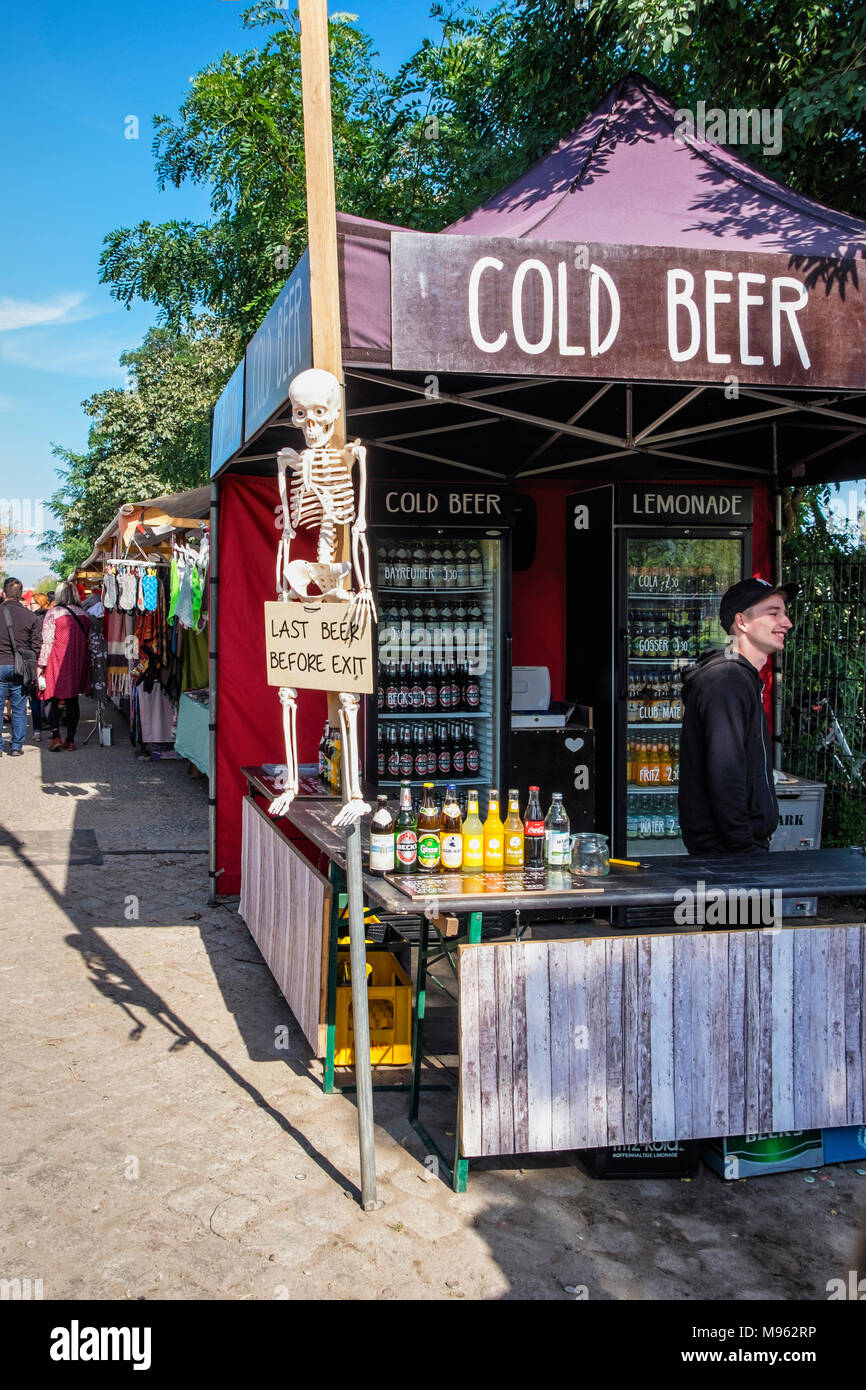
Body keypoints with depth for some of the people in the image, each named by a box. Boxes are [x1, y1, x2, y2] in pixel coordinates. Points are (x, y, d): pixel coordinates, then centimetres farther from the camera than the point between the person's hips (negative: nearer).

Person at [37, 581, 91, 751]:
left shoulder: (53, 613, -5)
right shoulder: (83, 614, 9)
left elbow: (47, 641, -8)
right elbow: (88, 641, 14)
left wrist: (41, 665, -4)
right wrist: (85, 664, 22)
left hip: (57, 661, -4)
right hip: (78, 664, 4)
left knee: (52, 699, 2)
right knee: (72, 700, 10)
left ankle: (56, 736, -13)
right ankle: (70, 739, 10)